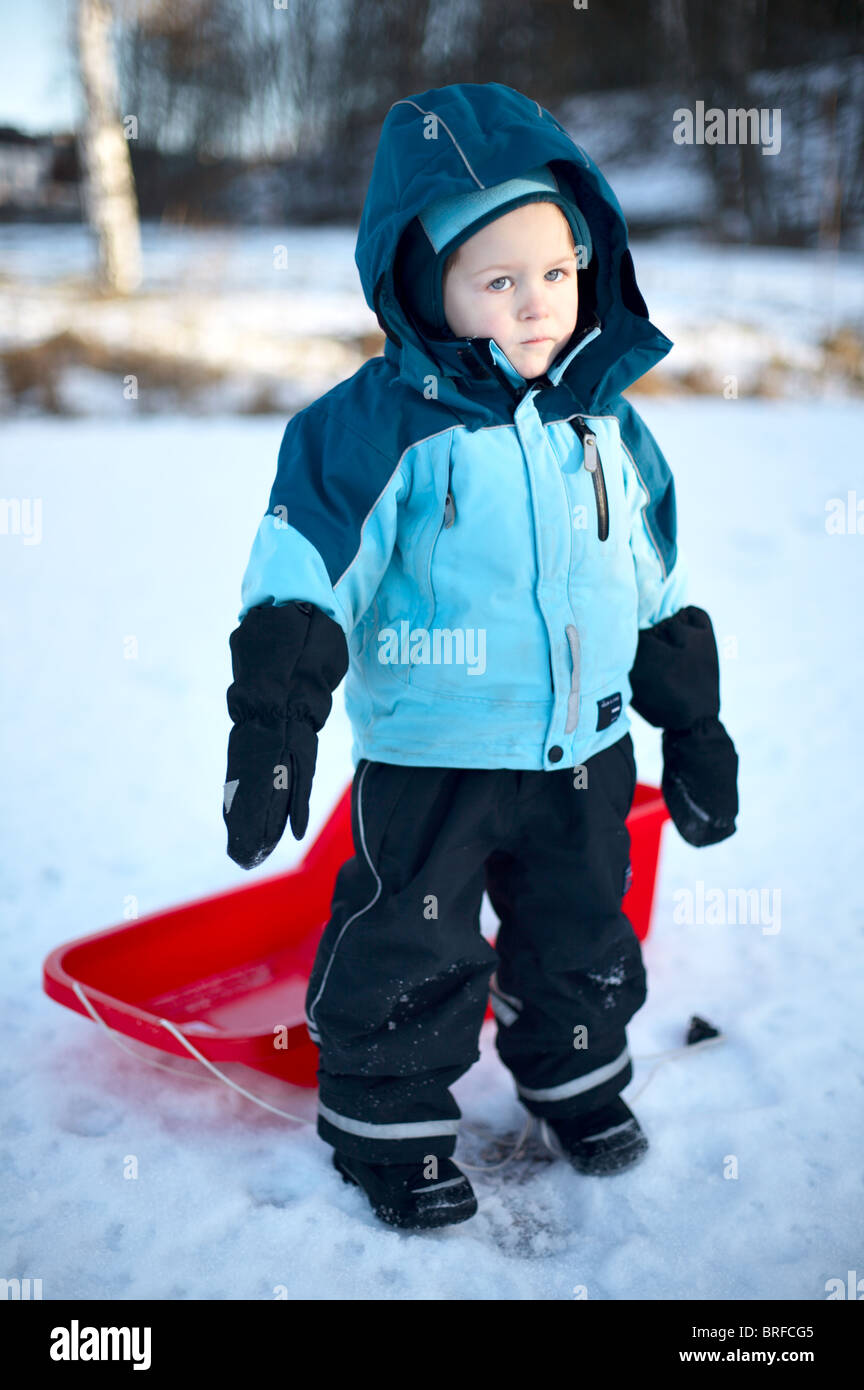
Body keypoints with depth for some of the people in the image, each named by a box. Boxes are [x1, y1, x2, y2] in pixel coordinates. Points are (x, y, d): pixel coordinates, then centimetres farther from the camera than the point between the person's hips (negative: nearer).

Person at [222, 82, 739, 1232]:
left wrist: (696, 729, 14)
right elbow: (305, 568, -20)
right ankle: (392, 1124, 30)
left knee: (583, 937, 21)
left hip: (584, 753, 5)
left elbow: (658, 591, 11)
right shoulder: (384, 423, -16)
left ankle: (577, 1074, 47)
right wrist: (274, 721, -28)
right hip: (430, 760, -5)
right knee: (411, 957, 7)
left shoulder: (607, 419, 3)